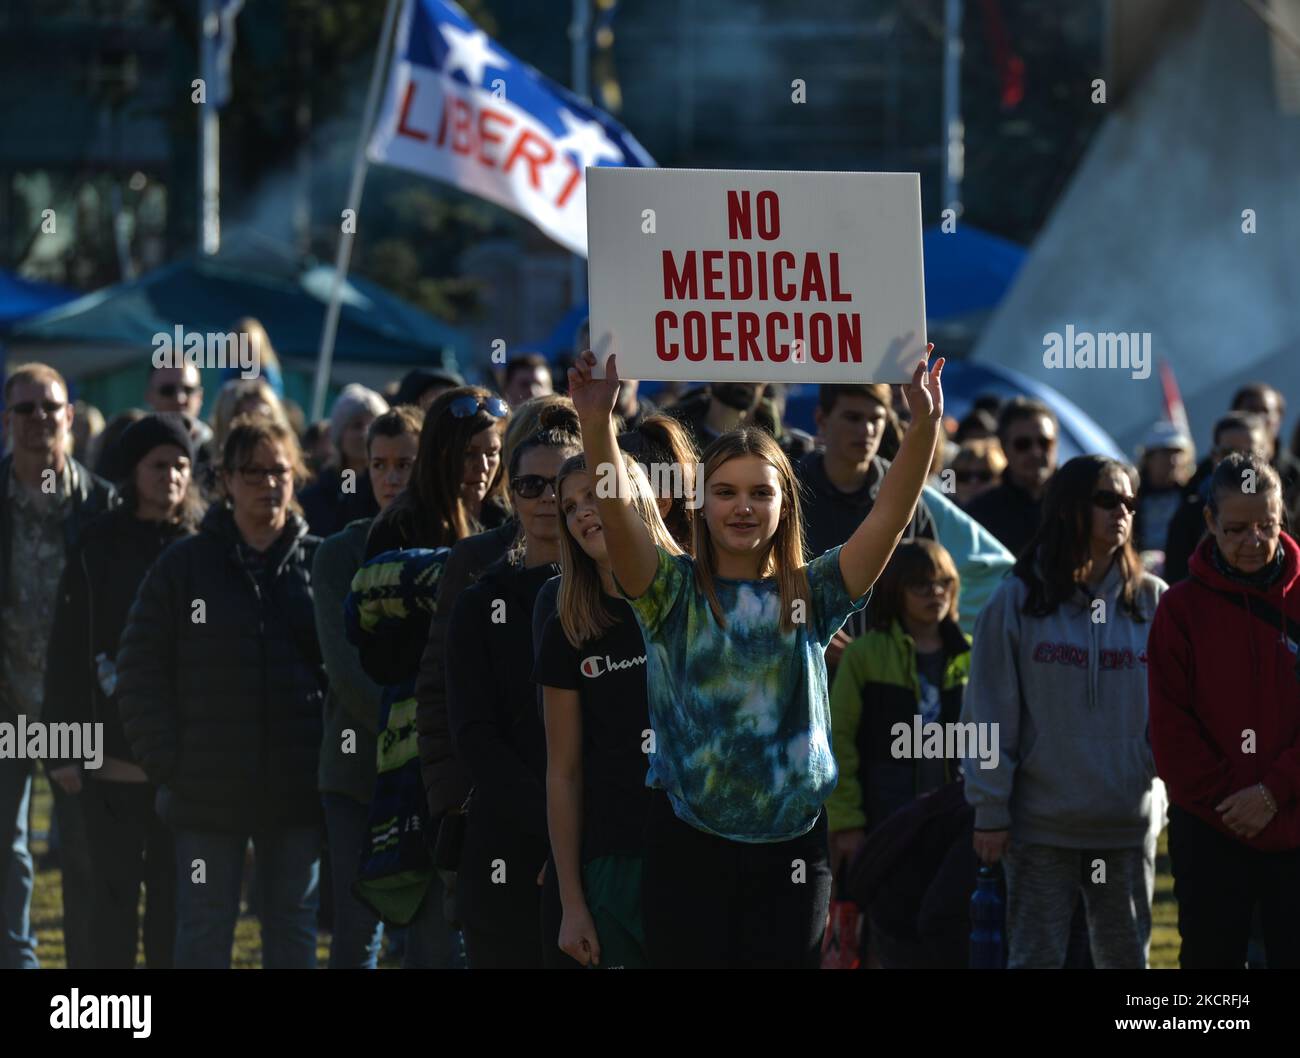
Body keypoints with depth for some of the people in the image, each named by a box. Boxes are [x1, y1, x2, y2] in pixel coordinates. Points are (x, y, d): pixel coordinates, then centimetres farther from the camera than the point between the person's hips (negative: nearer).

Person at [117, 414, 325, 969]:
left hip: (297, 790, 1)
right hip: (208, 792, -1)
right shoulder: (184, 565, 2)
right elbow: (140, 673, 3)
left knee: (294, 929, 8)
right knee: (203, 933, 2)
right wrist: (166, 763, -5)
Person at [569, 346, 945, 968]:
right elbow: (616, 512, -15)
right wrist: (597, 421, -31)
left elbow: (890, 515, -7)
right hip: (689, 845, -2)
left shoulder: (810, 596, 5)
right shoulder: (674, 594, 0)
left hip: (792, 846, 2)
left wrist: (923, 428, -21)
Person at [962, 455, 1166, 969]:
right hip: (1041, 823, -2)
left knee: (1126, 956, 8)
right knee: (1035, 957, -1)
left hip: (1129, 823, 3)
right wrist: (990, 810, -5)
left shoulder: (1153, 602, 5)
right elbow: (990, 714, -2)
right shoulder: (1017, 602, -2)